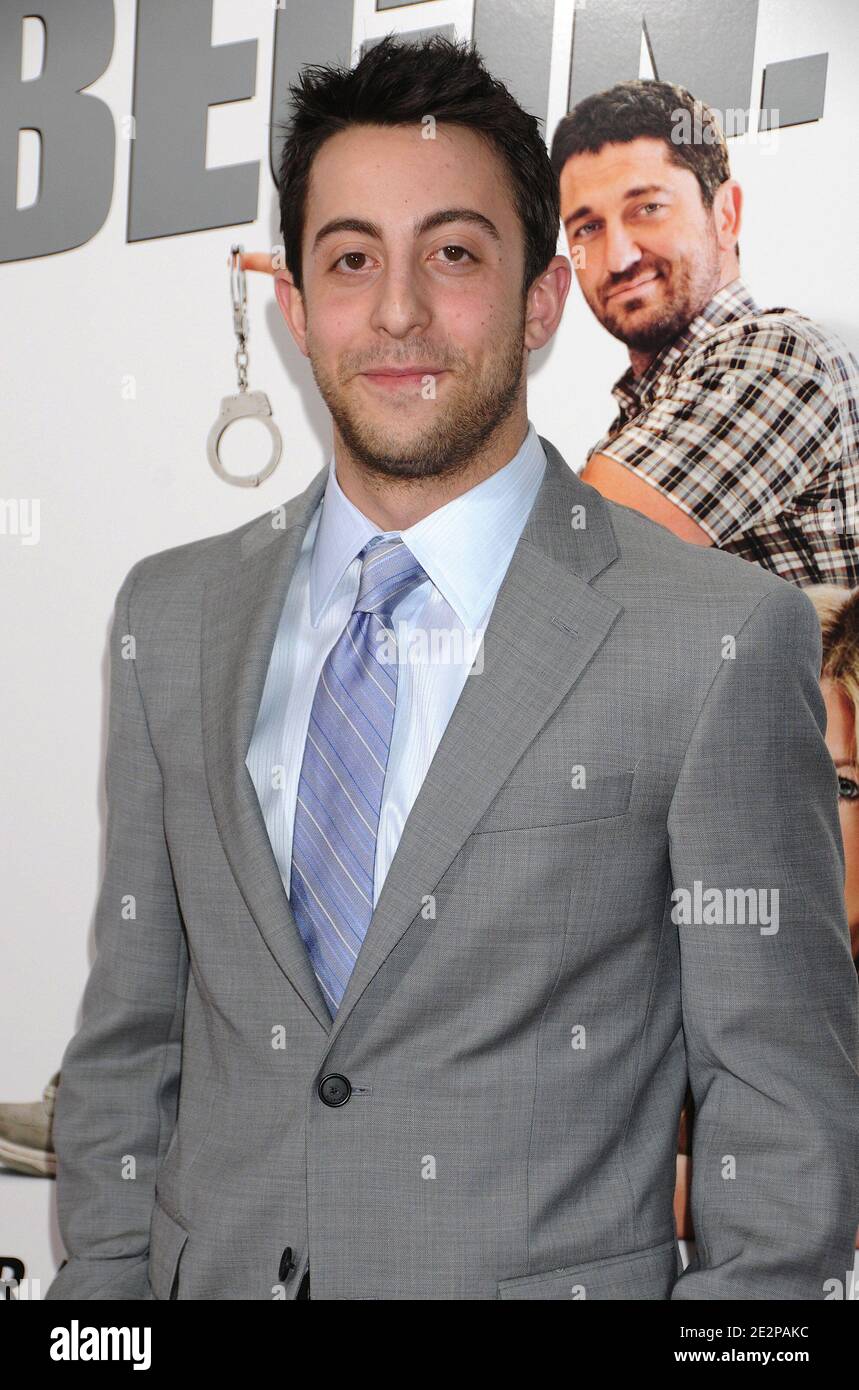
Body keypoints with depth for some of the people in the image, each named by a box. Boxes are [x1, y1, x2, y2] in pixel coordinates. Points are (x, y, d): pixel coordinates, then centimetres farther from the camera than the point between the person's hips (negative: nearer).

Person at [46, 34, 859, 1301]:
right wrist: (103, 1279, 1)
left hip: (546, 1271, -3)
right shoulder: (171, 617, 1)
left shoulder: (725, 639, -13)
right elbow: (126, 1042, 6)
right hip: (211, 1272, 4)